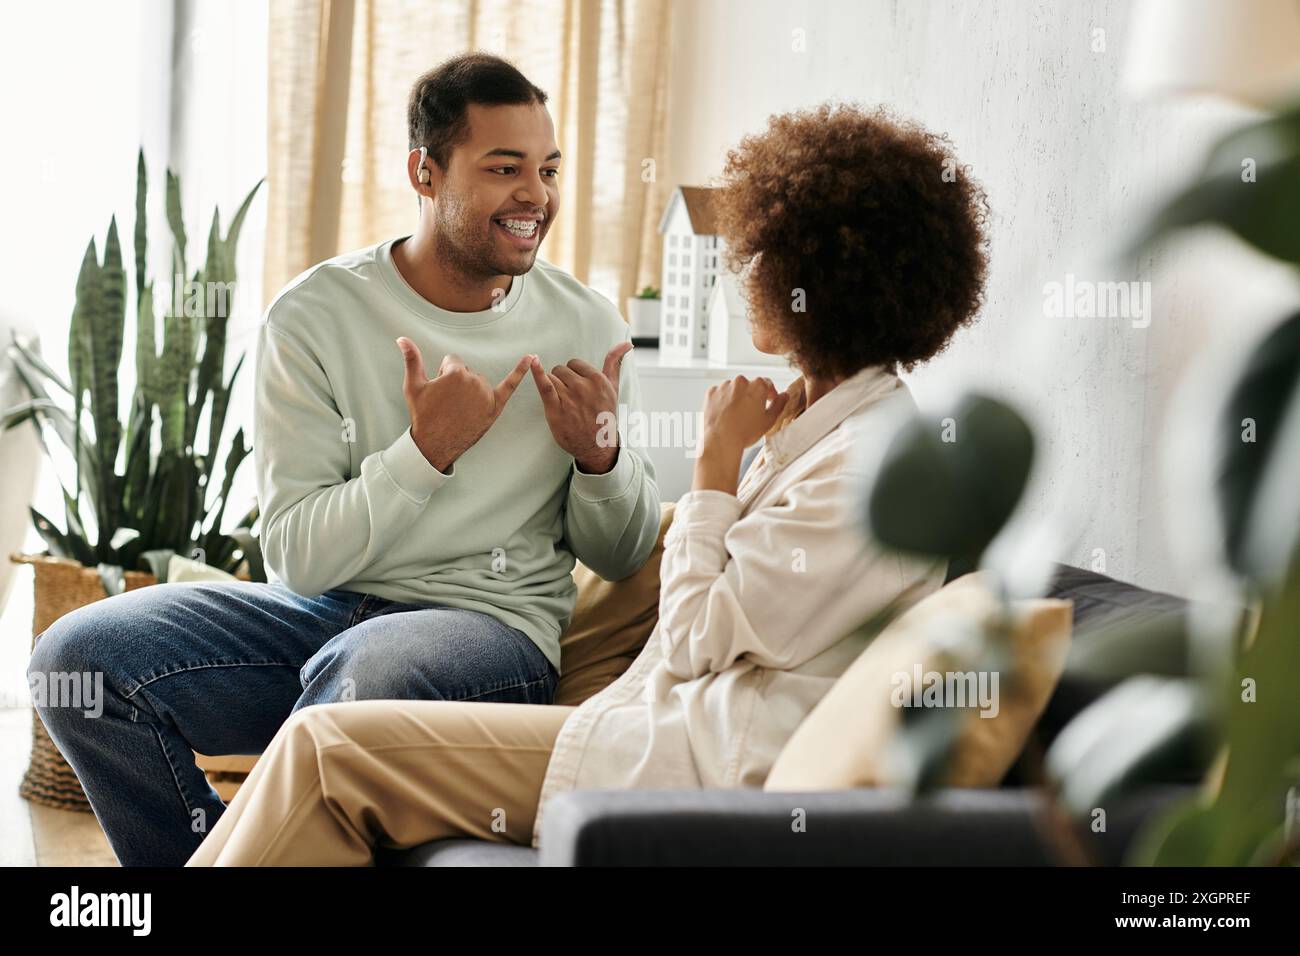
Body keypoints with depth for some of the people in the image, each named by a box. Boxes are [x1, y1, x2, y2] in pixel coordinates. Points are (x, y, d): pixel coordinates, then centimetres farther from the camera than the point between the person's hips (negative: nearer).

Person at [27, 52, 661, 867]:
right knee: (79, 656, -19)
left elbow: (621, 558, 11)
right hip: (320, 611, 2)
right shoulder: (315, 317, -1)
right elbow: (298, 558, -7)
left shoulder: (588, 328, 4)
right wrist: (426, 452, -18)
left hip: (492, 626, -1)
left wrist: (599, 455, -9)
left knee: (369, 670, -37)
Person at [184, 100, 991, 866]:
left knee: (329, 747, -11)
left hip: (698, 773, -10)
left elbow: (697, 642, -14)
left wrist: (716, 462, -8)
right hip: (669, 728, 10)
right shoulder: (825, 424, 14)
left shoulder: (871, 462, -17)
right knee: (329, 745, 4)